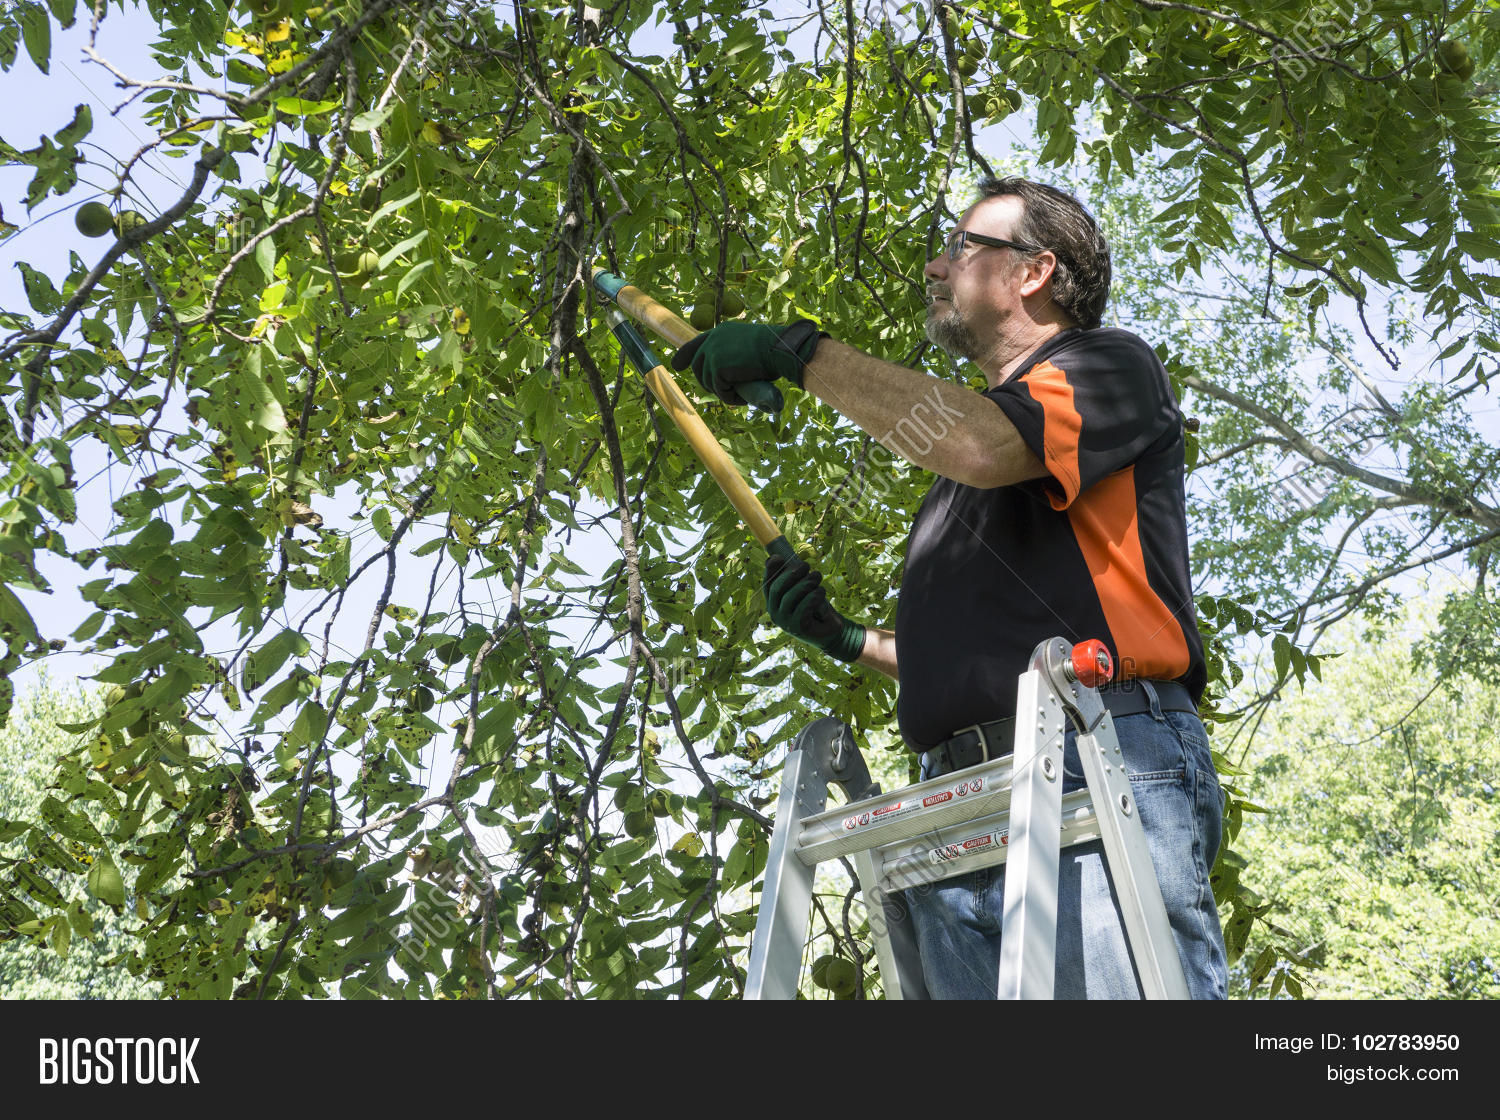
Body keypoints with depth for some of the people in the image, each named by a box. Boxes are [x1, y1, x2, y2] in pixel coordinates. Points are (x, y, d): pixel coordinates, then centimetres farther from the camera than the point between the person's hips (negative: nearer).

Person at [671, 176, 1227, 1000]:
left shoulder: (1111, 364, 10)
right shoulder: (960, 463, 33)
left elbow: (984, 446, -15)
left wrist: (802, 353, -8)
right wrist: (849, 640, 22)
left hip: (1096, 782, -7)